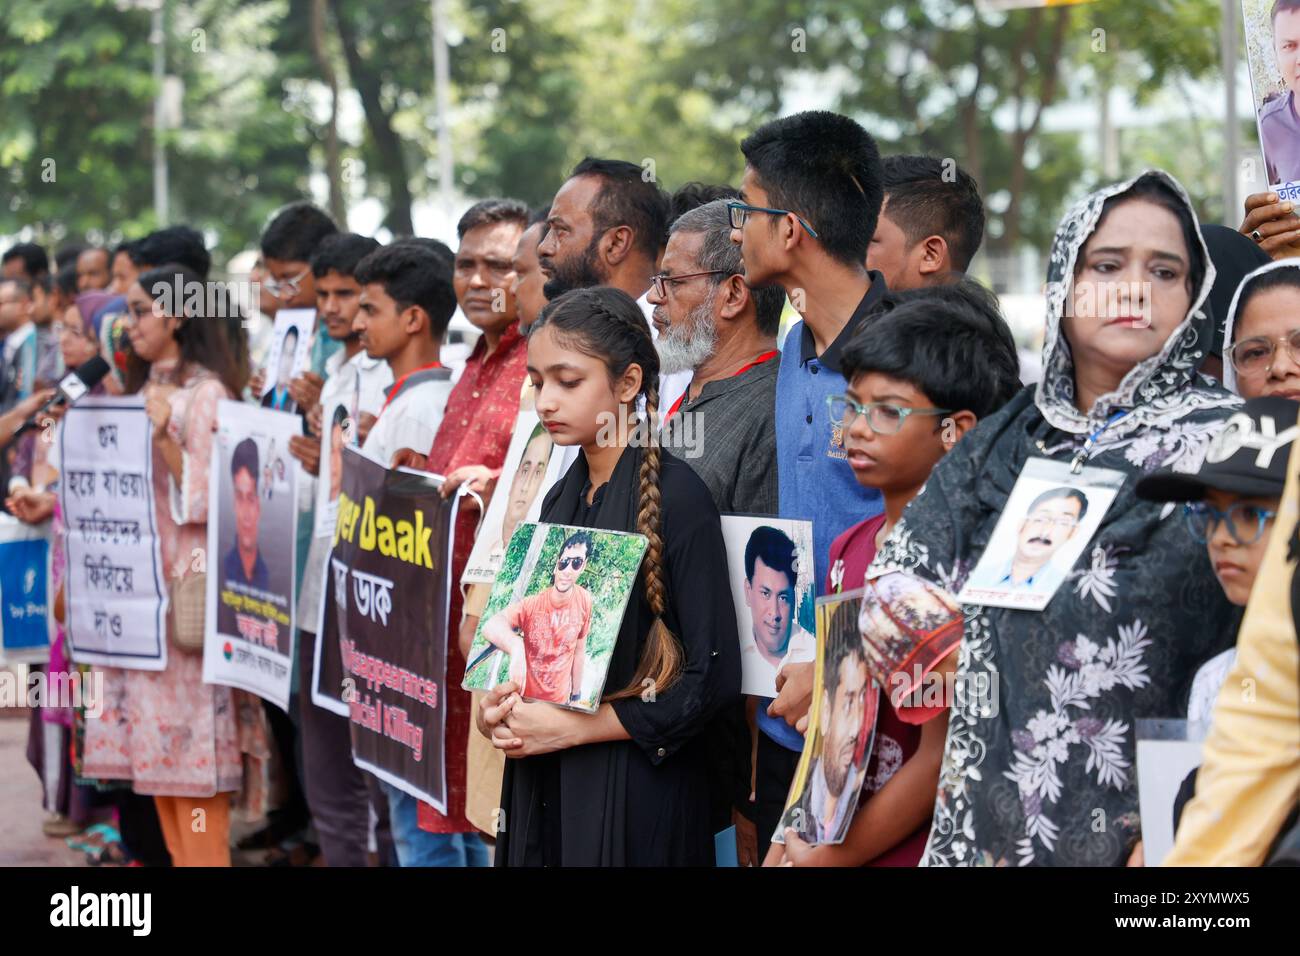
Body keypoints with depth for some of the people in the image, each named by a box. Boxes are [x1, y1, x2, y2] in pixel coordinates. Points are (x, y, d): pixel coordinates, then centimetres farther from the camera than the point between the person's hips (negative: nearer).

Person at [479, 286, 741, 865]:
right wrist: (499, 709, -4)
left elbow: (714, 677, -16)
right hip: (541, 786, 6)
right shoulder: (562, 498, 9)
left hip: (633, 797, -6)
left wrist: (571, 728, -16)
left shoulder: (675, 496, -13)